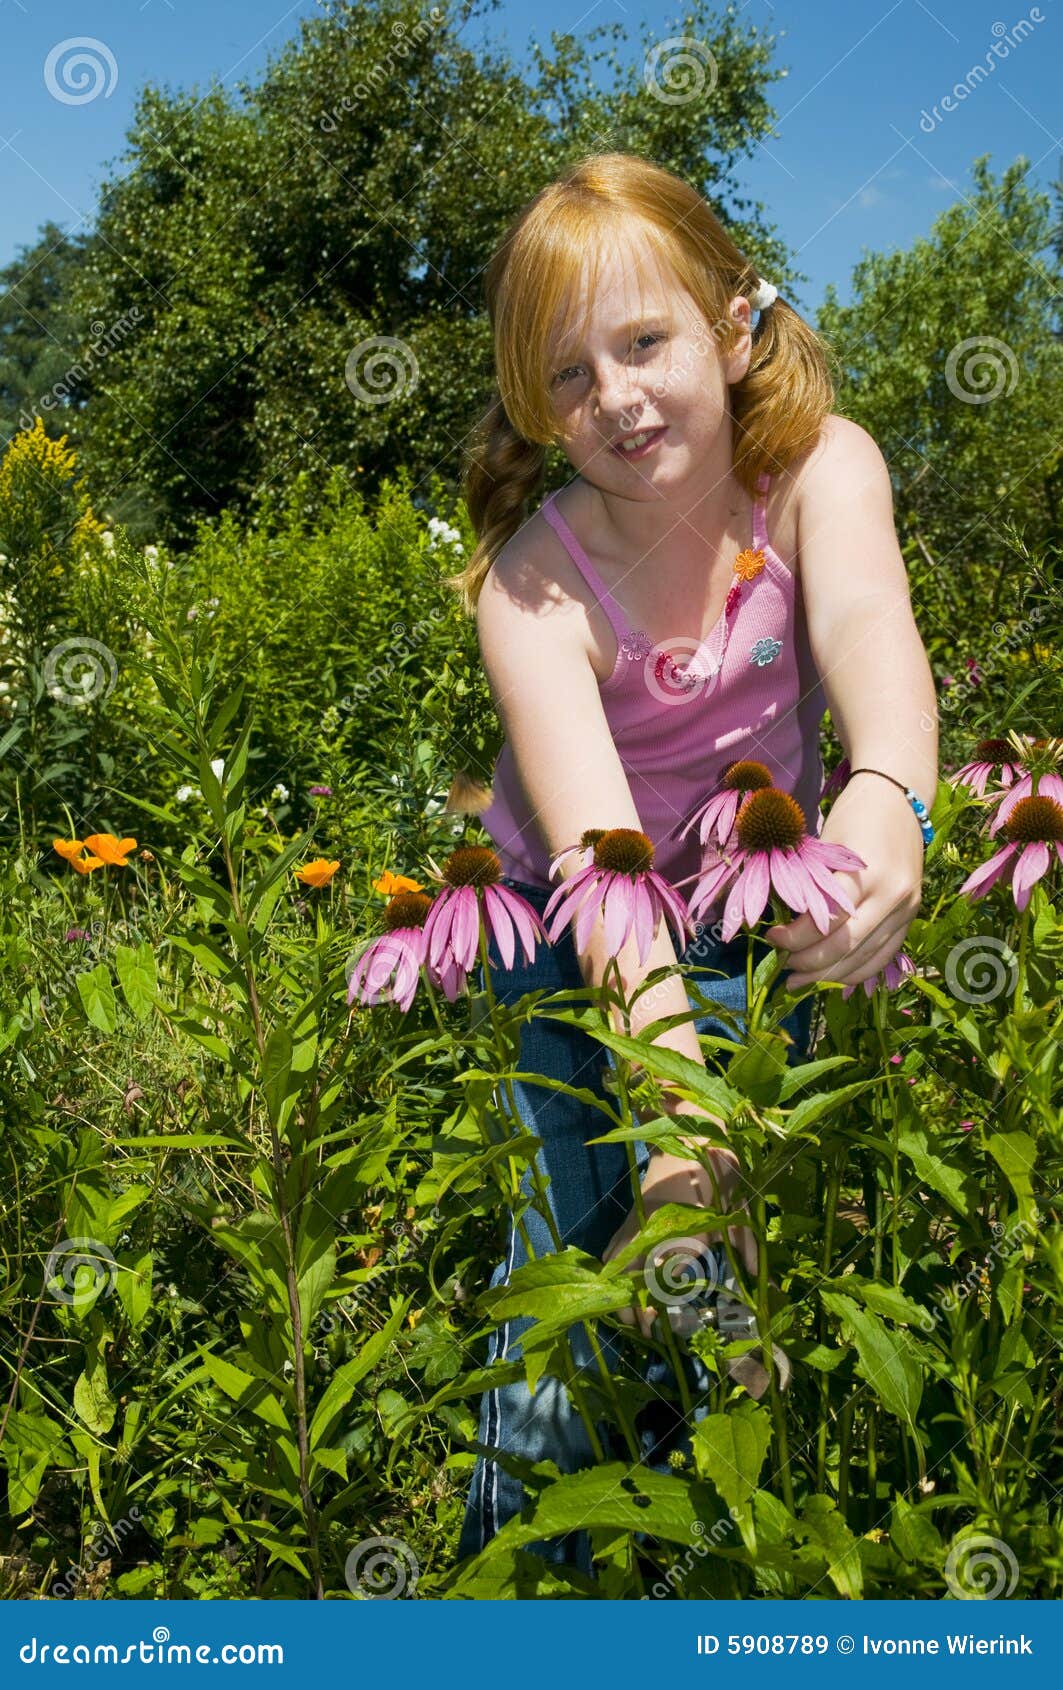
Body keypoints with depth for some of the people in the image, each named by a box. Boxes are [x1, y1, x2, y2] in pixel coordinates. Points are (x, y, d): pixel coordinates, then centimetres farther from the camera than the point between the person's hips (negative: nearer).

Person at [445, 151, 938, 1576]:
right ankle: (518, 1554, 15)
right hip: (574, 927, -1)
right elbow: (595, 835, -38)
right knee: (597, 1227, -10)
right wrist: (676, 1078, -52)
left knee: (722, 1245, 1)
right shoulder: (534, 583, -24)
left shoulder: (818, 467, -18)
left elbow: (865, 619, -40)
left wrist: (888, 798, -62)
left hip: (755, 917, 2)